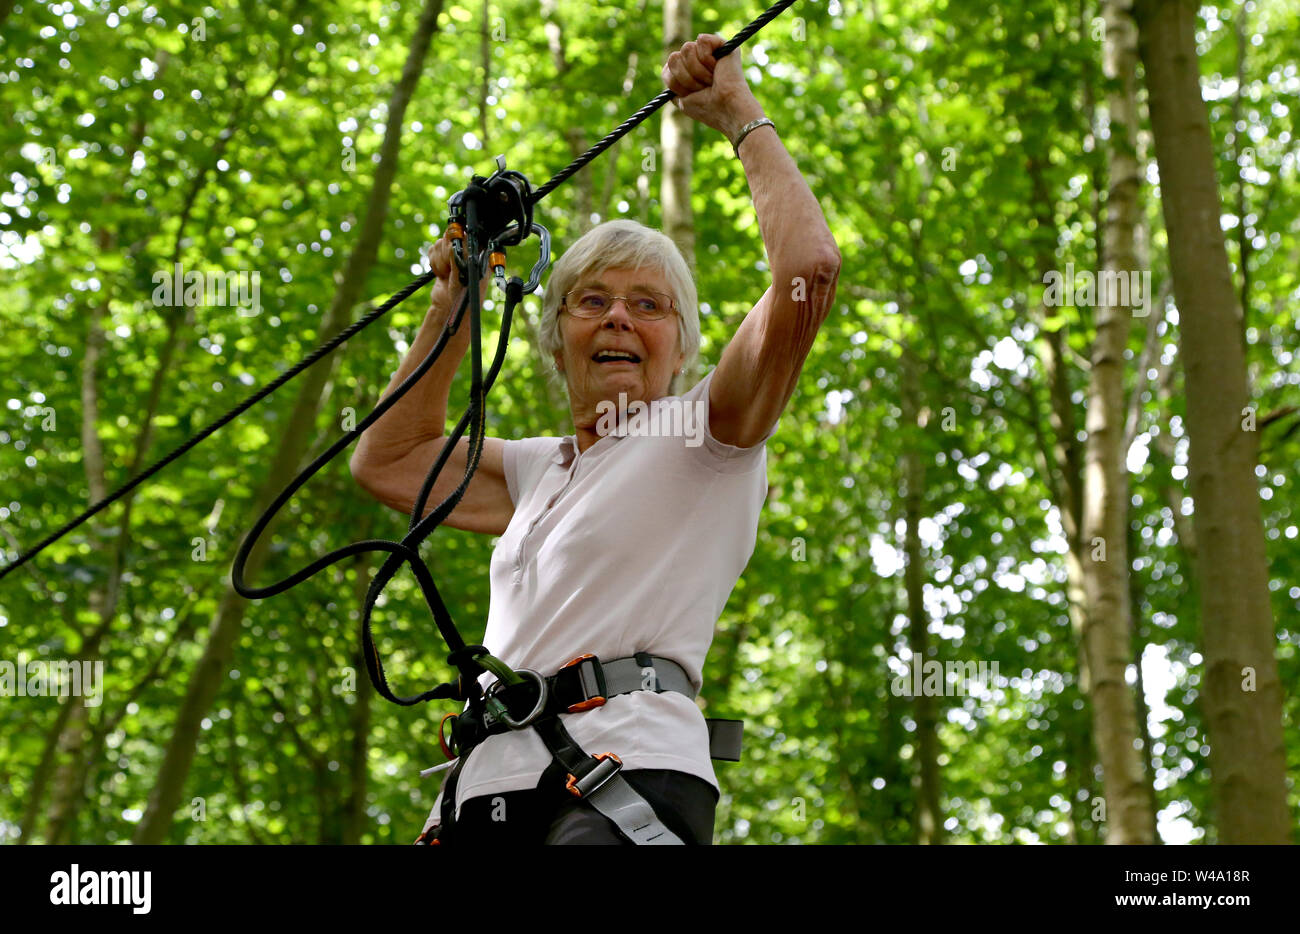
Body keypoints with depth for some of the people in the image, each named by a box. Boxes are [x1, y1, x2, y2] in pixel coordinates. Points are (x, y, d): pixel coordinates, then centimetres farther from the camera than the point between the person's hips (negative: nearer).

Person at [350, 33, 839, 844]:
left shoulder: (704, 438, 8)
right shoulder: (539, 471, 28)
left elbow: (809, 266, -6)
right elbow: (387, 462, 37)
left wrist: (741, 114, 6)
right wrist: (455, 307, 31)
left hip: (628, 777, -6)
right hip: (492, 789, 6)